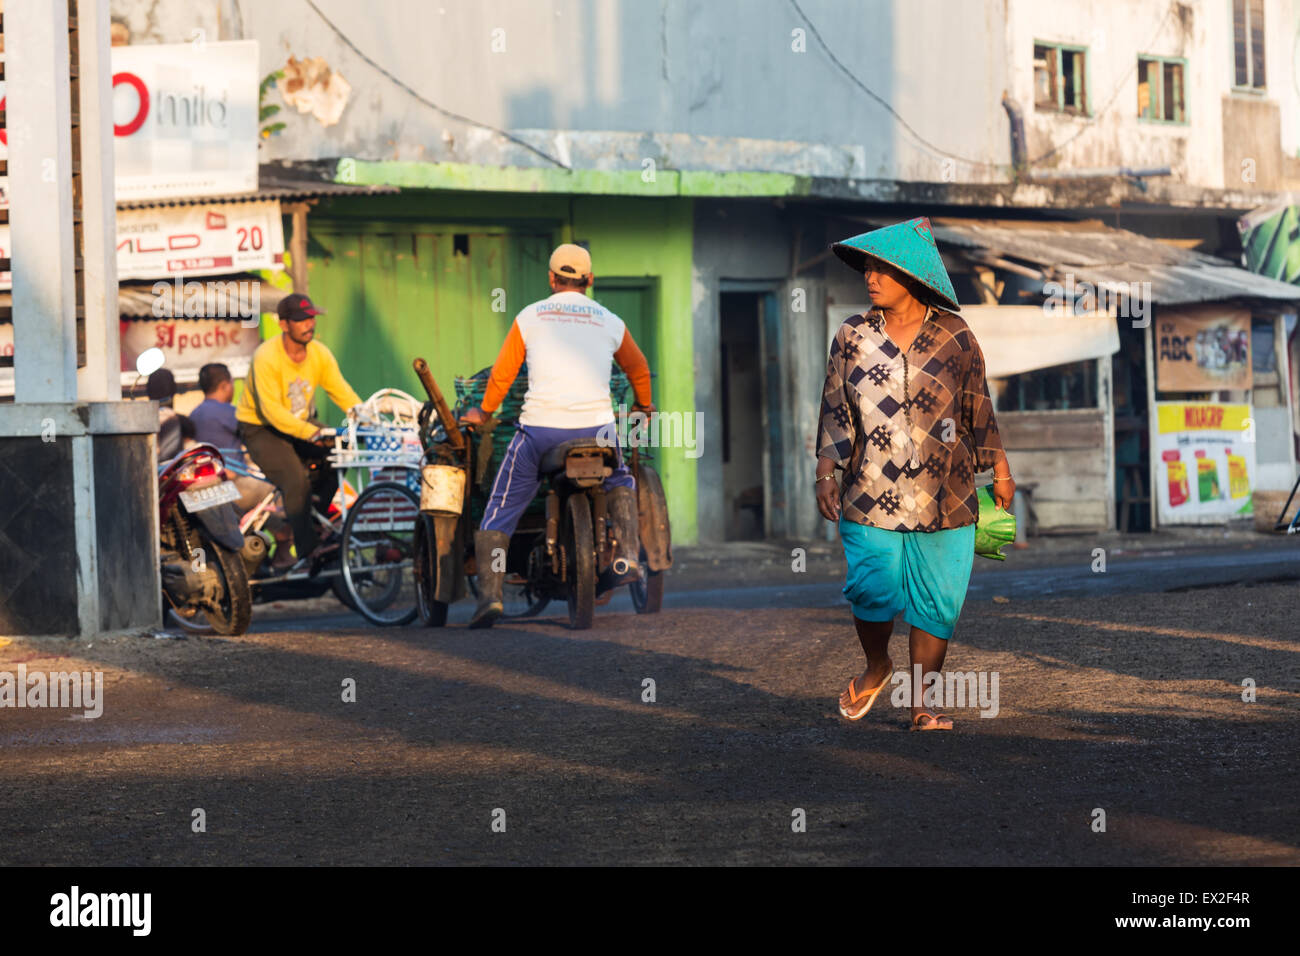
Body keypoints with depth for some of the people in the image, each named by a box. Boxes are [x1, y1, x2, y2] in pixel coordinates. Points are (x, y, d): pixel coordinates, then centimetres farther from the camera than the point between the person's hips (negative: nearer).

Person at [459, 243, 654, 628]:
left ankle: (489, 594, -8)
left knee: (500, 510, 8)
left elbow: (502, 373, 14)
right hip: (595, 427, 2)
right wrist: (643, 405, 52)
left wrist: (483, 412, 32)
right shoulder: (610, 322, 16)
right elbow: (638, 369, 32)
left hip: (540, 427, -2)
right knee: (620, 481, 31)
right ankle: (627, 556, 11)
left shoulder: (530, 317, 12)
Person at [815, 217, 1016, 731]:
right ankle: (876, 667, 21)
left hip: (944, 496, 0)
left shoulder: (955, 338, 1)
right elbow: (835, 411, 7)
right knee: (873, 590, -8)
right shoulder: (852, 337, 3)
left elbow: (977, 410, 10)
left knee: (936, 601, 1)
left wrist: (999, 469, 13)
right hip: (870, 494, 0)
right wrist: (826, 470, -3)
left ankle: (923, 700, 13)